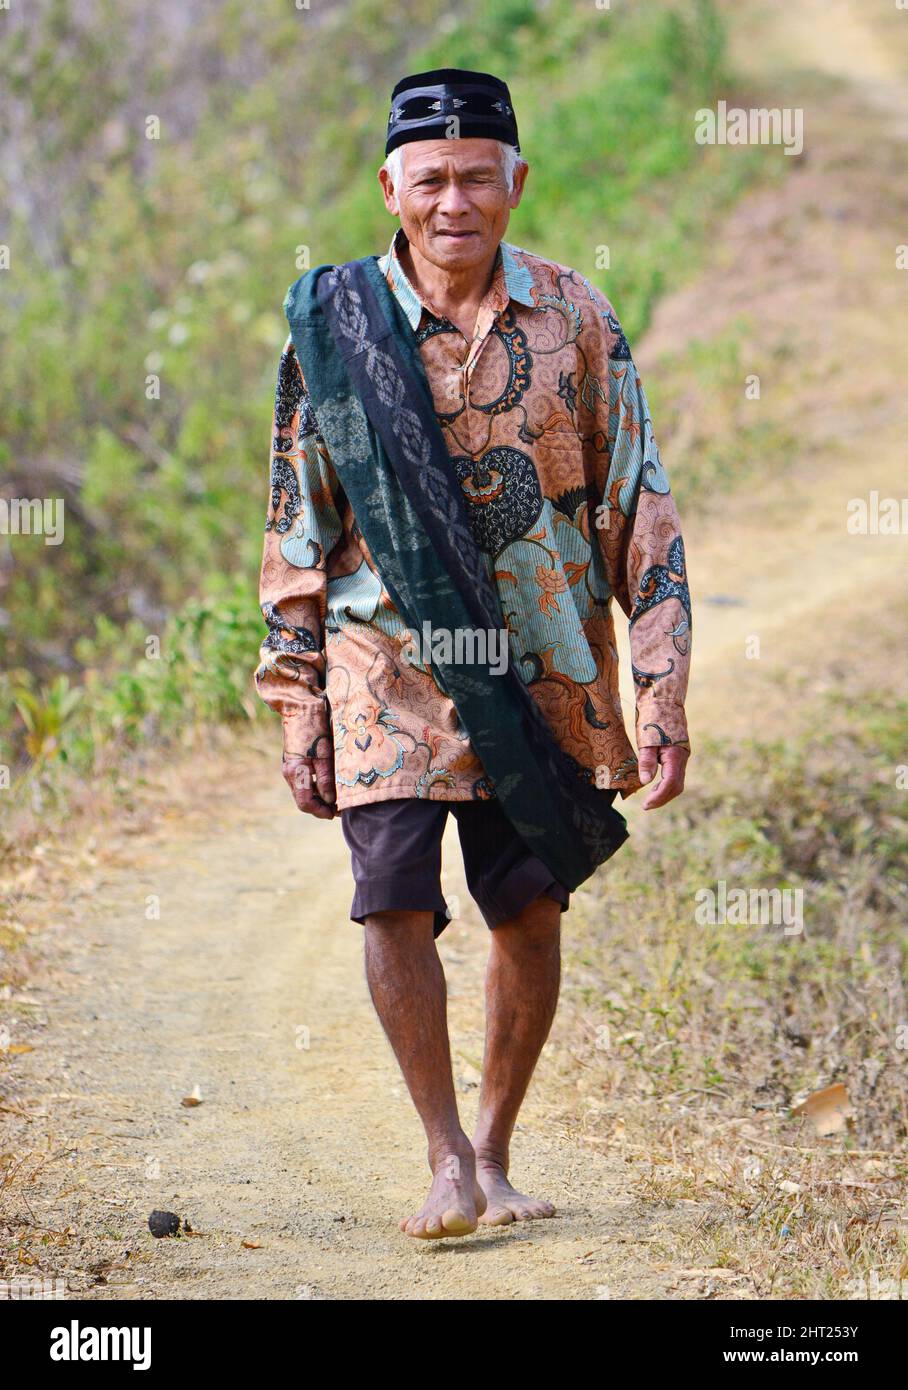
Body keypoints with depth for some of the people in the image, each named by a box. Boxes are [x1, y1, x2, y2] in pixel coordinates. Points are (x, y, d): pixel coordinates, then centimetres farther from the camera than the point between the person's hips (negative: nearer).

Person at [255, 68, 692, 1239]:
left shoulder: (574, 319, -1)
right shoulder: (334, 328, -2)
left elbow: (641, 510, 2)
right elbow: (297, 534, 4)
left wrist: (665, 696, -3)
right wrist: (299, 716, 1)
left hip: (548, 679, 1)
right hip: (393, 671, -1)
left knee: (530, 919, 4)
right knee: (397, 909, -11)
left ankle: (496, 1152, 21)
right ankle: (445, 1157, 3)